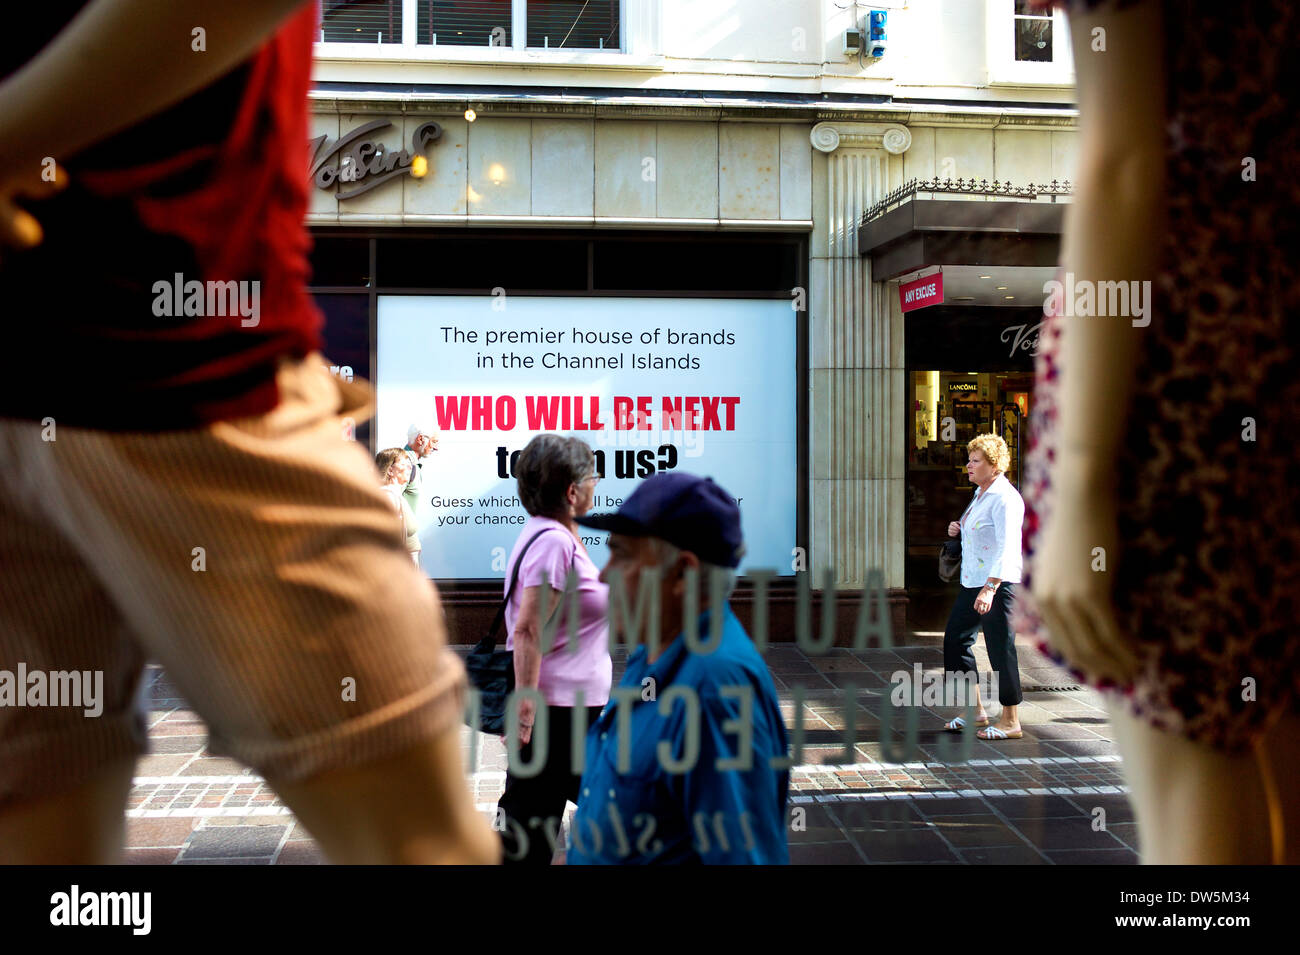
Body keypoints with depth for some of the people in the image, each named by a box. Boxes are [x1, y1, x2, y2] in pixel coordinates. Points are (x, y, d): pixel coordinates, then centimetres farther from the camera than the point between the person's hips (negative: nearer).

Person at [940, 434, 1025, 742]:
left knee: (1000, 648, -5)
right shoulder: (981, 494, 15)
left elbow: (1006, 547, -24)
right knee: (956, 638, 13)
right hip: (973, 581, 10)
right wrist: (958, 530, 8)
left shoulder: (1005, 498, -16)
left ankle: (1010, 722, 5)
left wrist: (989, 589, -31)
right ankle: (976, 710, 22)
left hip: (998, 583, -10)